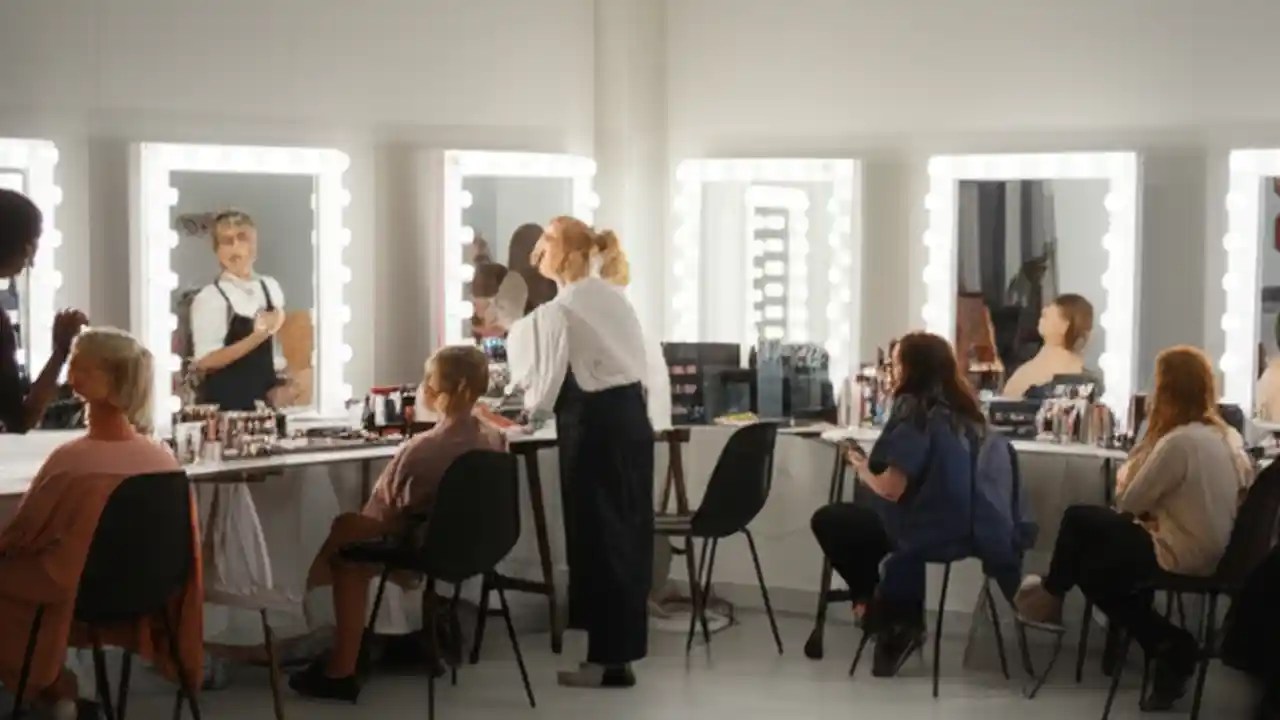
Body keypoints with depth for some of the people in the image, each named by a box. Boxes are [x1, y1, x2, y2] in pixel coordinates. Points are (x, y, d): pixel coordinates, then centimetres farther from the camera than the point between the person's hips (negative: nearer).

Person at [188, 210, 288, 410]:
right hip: (224, 403, -5)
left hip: (263, 399, 5)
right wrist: (257, 337, -23)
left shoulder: (271, 288, 6)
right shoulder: (209, 297, -12)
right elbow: (204, 361, -18)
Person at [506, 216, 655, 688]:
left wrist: (530, 408, 12)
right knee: (626, 533, 11)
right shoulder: (614, 299, 13)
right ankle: (620, 652, 18)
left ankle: (607, 660, 5)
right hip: (631, 417, 8)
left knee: (597, 538, -1)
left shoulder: (557, 313, -11)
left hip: (594, 426, -8)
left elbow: (544, 389, -10)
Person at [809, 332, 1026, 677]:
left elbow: (892, 490, -18)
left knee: (827, 521, 10)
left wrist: (861, 468, 1)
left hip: (932, 531, -8)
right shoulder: (962, 409, 9)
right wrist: (872, 464, 17)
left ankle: (884, 615, 13)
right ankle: (900, 621, 23)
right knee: (852, 520, 29)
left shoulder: (915, 409, -14)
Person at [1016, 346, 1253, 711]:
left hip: (1184, 556, -8)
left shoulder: (1180, 441, -25)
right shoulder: (1226, 435, 2)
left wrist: (1127, 476, 2)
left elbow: (1129, 502, -17)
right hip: (1213, 550, 8)